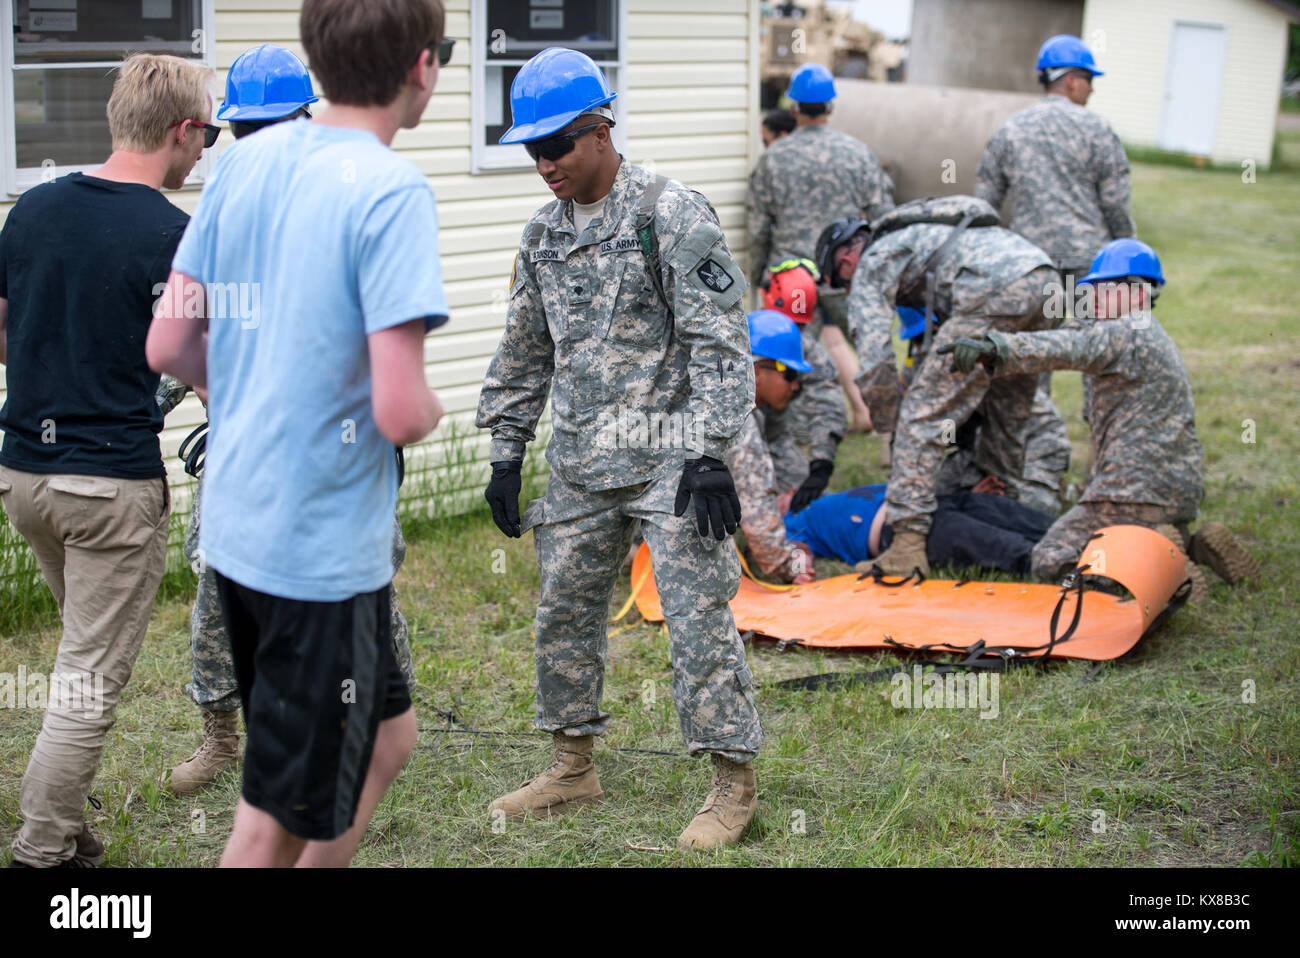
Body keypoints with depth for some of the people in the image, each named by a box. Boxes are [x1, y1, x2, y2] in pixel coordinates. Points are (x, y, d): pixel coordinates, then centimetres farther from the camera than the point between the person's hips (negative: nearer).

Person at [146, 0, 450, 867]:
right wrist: (433, 406, -1)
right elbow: (400, 413, -23)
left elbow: (168, 347, 7)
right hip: (324, 549, -8)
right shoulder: (393, 192, -19)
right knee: (281, 818, 7)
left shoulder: (245, 160, 4)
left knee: (388, 734, 25)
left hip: (237, 525, 8)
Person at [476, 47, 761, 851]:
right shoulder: (545, 233, 11)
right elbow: (525, 352, 20)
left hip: (669, 456, -7)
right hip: (582, 465, 7)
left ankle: (735, 784, 4)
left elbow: (718, 342, -14)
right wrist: (507, 452, 16)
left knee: (698, 614, -7)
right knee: (564, 611, 12)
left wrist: (710, 453, -20)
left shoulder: (673, 215, -10)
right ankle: (575, 768, 28)